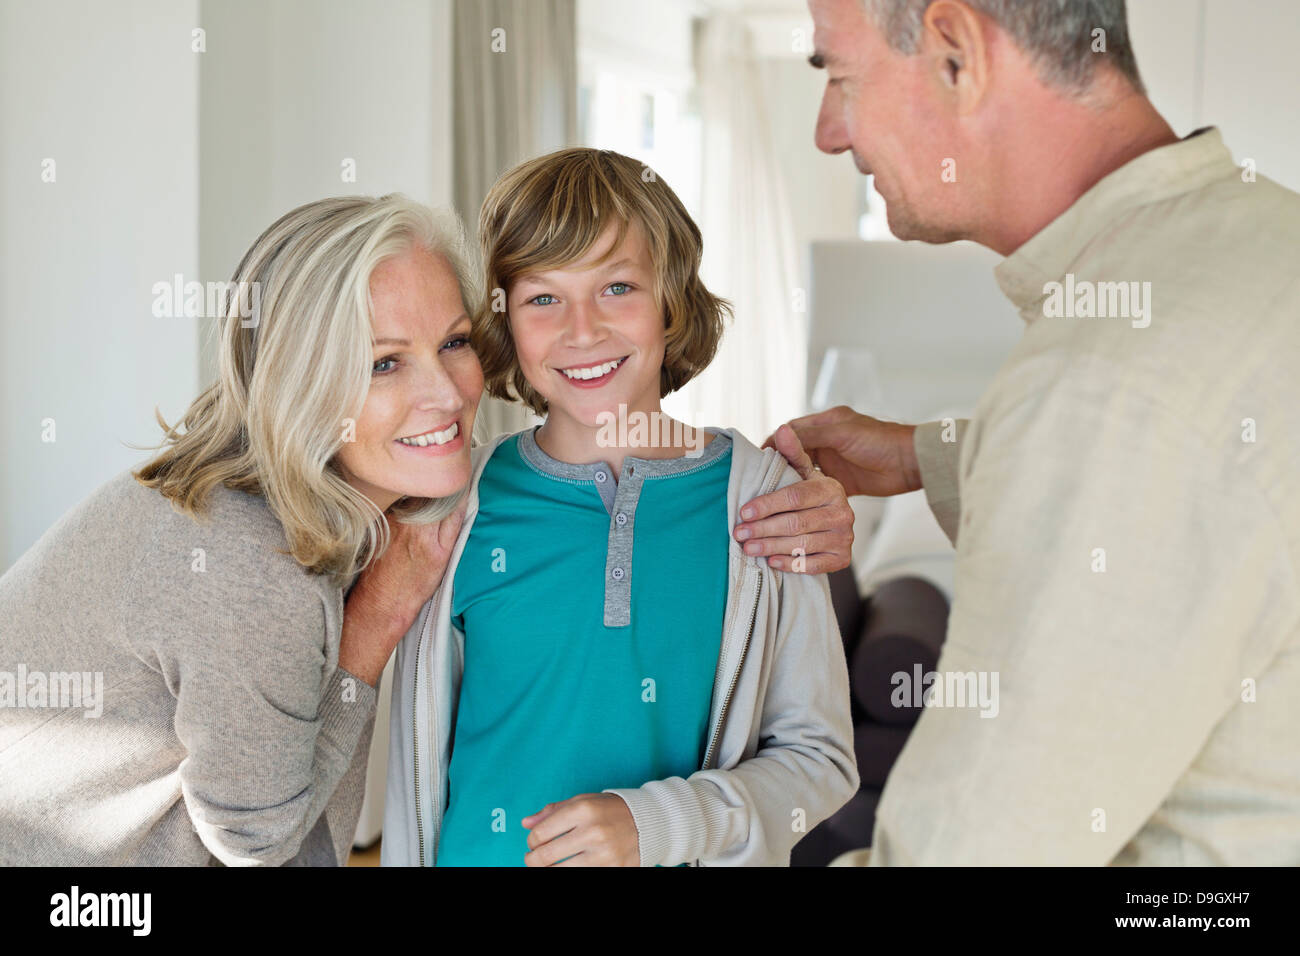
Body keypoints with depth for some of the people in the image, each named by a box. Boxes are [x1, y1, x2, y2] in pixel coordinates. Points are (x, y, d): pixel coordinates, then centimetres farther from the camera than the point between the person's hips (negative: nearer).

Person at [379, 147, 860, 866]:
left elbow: (821, 757, -7)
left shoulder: (762, 498, -9)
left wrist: (655, 823, -19)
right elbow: (418, 754, 0)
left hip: (678, 858, 0)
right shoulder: (461, 506, -7)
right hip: (479, 856, 1)